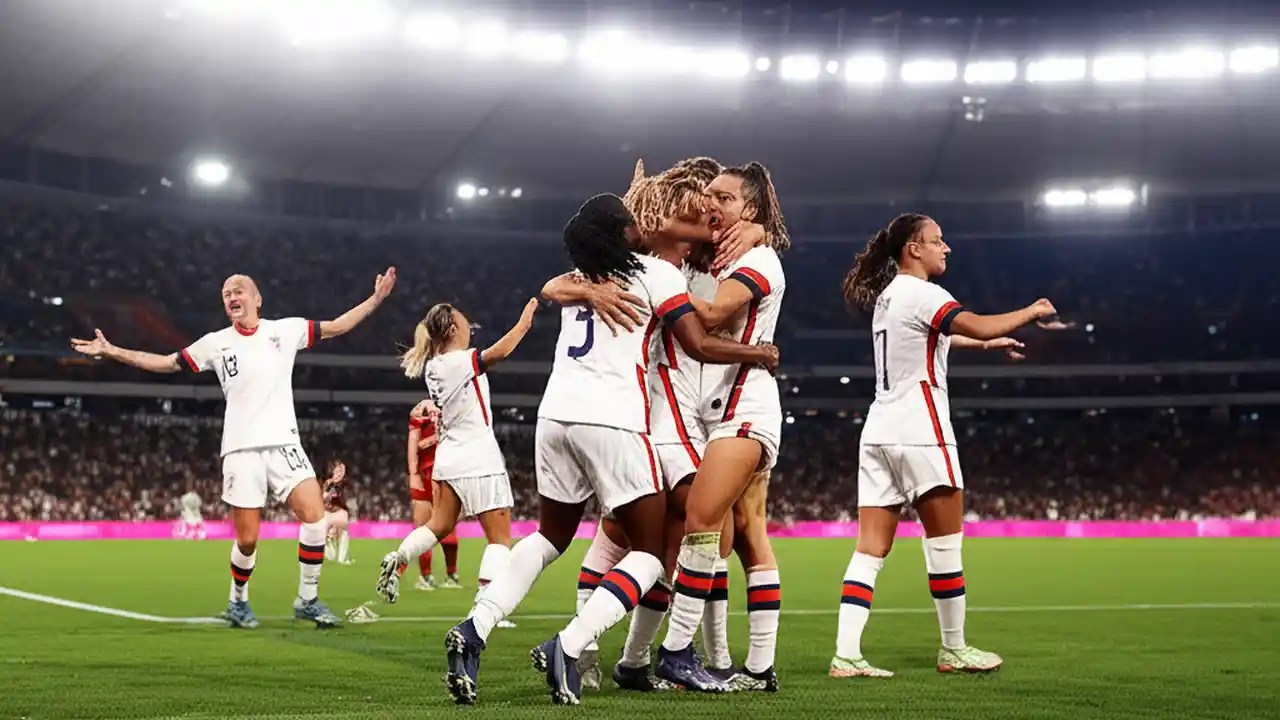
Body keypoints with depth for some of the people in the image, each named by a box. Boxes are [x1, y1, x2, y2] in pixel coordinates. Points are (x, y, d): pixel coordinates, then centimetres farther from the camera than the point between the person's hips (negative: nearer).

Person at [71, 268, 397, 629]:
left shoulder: (286, 329, 7)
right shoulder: (216, 343, 7)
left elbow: (336, 326, 13)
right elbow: (165, 363, 13)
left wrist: (376, 298, 7)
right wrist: (111, 351, 8)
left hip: (283, 443, 1)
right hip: (241, 449, -1)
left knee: (314, 515, -16)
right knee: (247, 539, -3)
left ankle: (307, 601, -1)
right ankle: (238, 602, 23)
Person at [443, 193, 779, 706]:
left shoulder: (579, 277, 19)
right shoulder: (656, 273, 2)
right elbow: (701, 346, -2)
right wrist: (757, 353, 15)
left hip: (555, 414, 6)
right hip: (612, 419, -6)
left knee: (551, 536, 22)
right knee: (648, 552, 5)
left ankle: (474, 630, 2)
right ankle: (567, 648, -15)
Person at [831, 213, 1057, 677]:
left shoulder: (888, 295, 19)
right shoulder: (920, 293, -9)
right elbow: (979, 326, -21)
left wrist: (986, 344, 40)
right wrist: (1031, 312, -6)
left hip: (879, 431, 8)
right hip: (919, 431, -8)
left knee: (871, 550, 1)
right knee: (945, 542, 4)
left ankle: (846, 654, -8)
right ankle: (954, 649, 13)